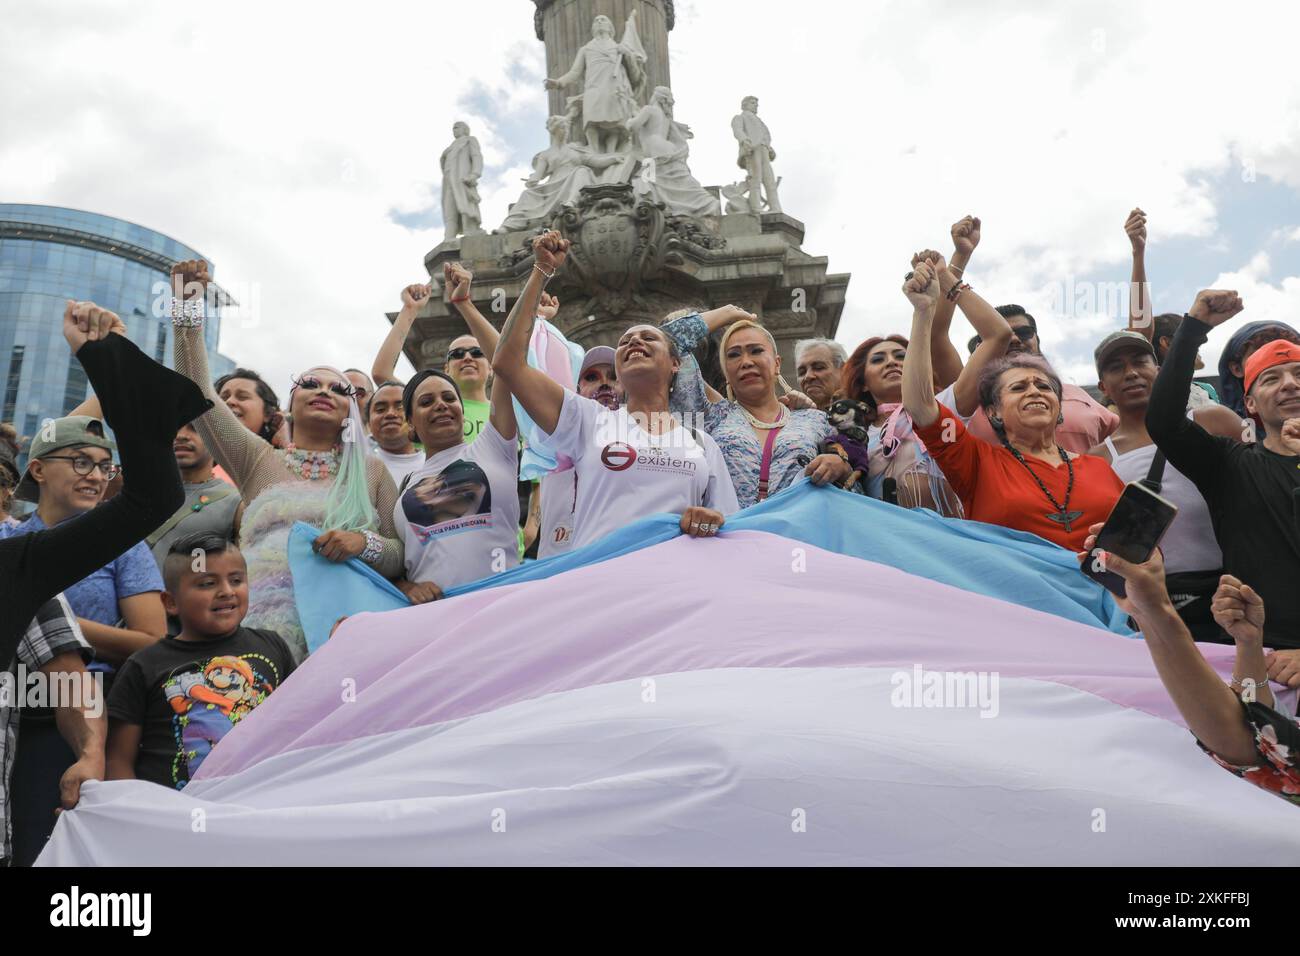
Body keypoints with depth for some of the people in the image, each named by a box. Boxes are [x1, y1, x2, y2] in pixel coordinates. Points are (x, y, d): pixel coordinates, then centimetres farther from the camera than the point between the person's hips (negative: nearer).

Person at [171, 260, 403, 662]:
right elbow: (195, 392, 8)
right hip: (261, 621, 1)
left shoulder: (371, 470, 15)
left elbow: (401, 554, 9)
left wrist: (364, 543, -12)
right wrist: (187, 305, 3)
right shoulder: (259, 460, 17)